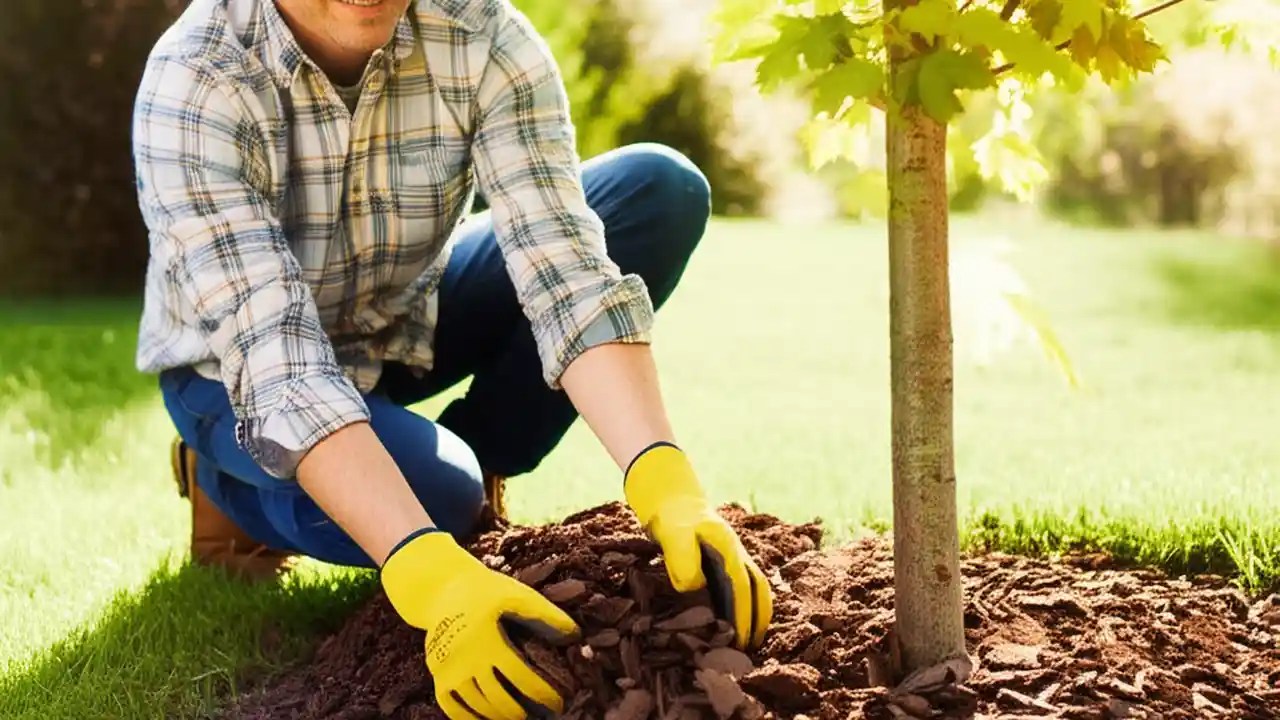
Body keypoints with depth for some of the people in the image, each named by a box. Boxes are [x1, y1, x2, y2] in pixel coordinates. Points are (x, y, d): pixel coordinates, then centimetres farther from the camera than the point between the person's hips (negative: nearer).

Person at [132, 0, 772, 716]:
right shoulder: (191, 82, -32)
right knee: (435, 495, -36)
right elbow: (273, 358, -40)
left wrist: (668, 487, -46)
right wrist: (430, 574, -53)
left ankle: (471, 471, -2)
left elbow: (564, 271, -31)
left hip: (406, 324, 4)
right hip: (235, 373, -4)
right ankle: (231, 481, -1)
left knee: (658, 187, -16)